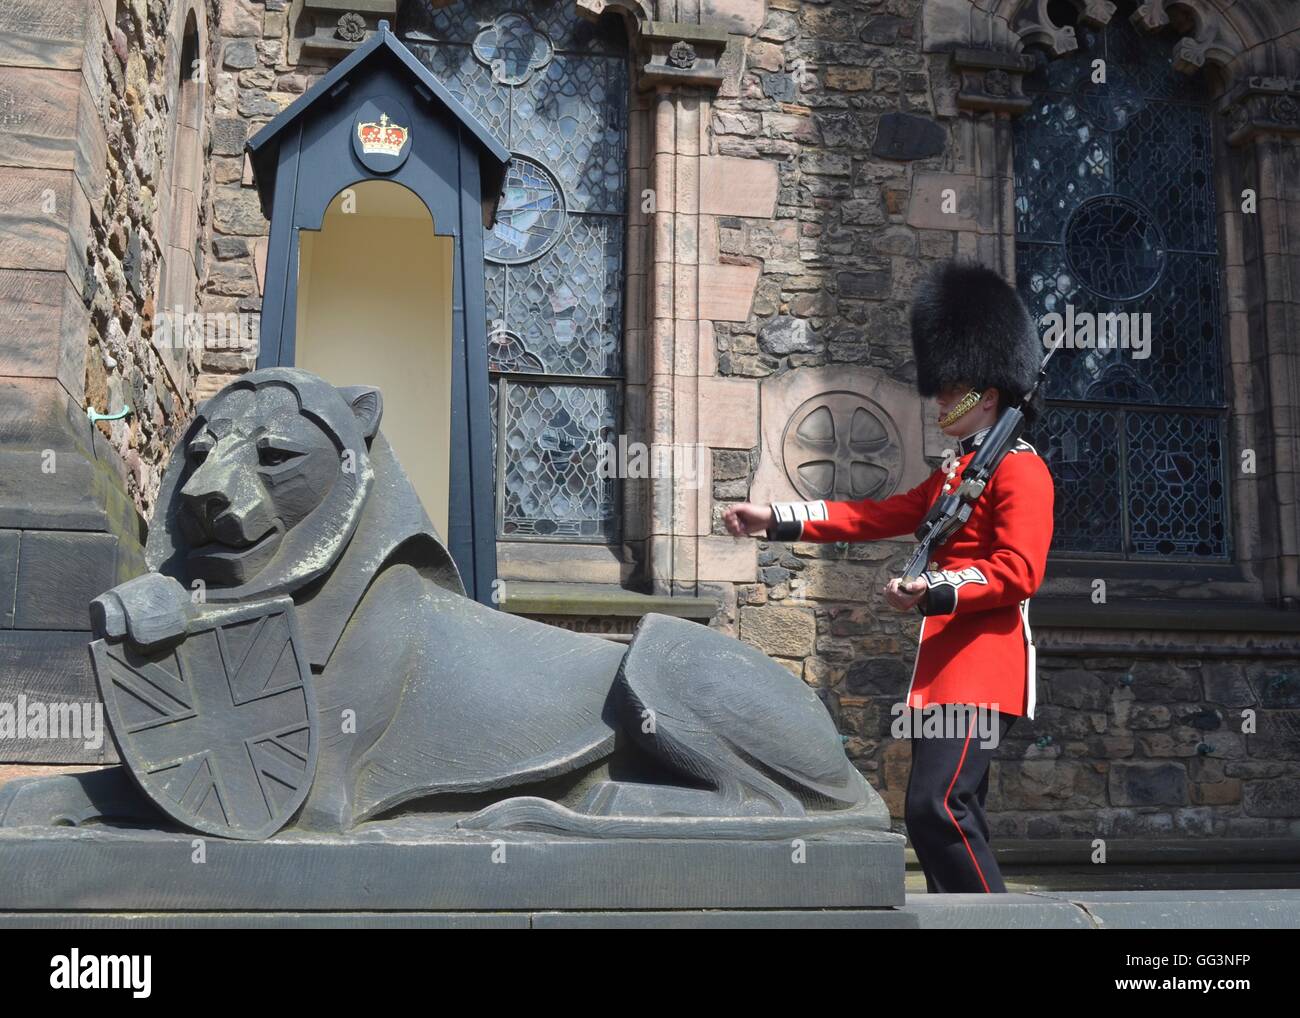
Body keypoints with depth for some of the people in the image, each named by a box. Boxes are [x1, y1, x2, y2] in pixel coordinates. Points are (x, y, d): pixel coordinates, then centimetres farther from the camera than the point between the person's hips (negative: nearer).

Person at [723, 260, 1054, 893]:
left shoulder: (1021, 470, -7)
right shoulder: (953, 471, 21)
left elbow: (1018, 573, -17)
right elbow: (877, 516, 21)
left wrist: (935, 591, -29)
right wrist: (775, 519, 16)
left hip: (981, 670, -9)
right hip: (945, 668, 9)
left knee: (937, 807, -17)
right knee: (951, 815, 9)